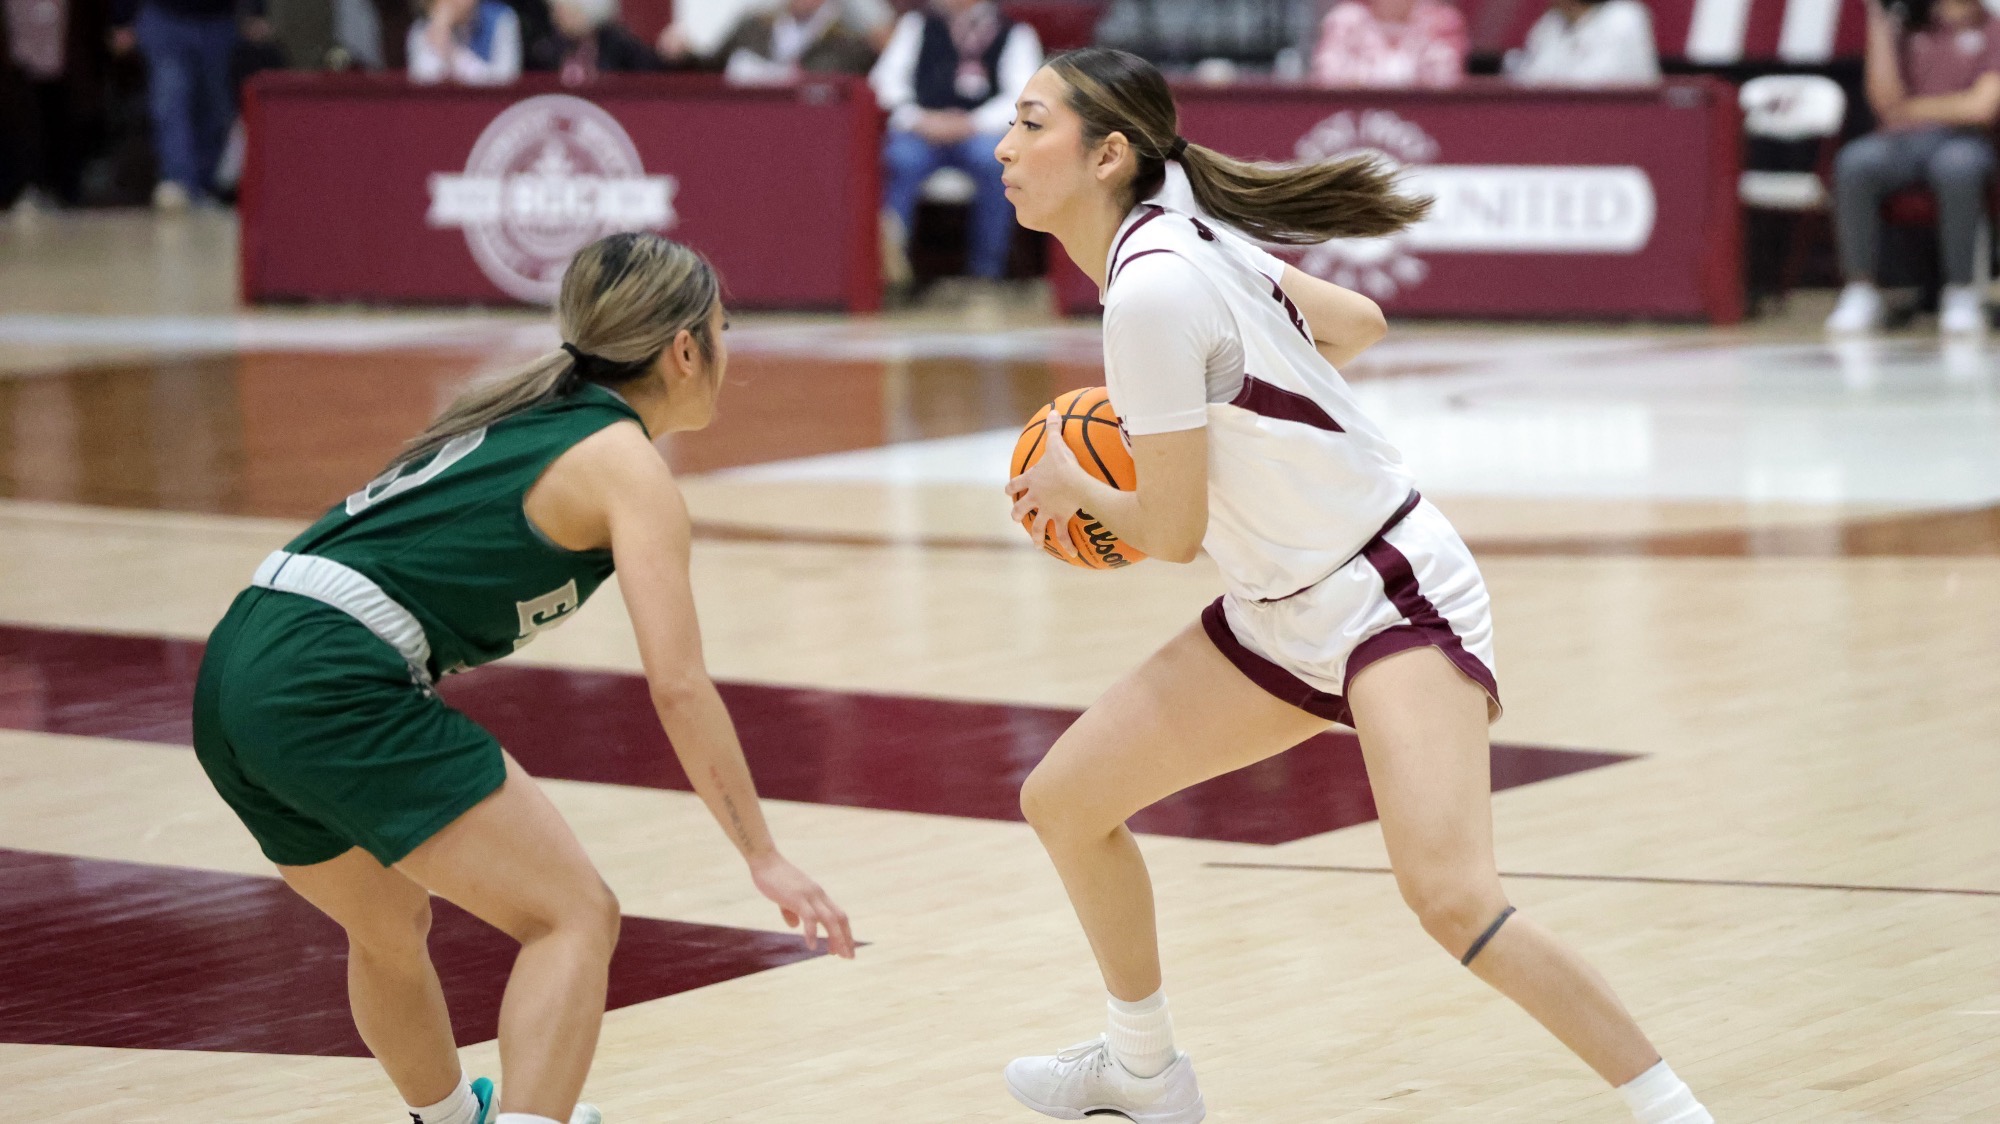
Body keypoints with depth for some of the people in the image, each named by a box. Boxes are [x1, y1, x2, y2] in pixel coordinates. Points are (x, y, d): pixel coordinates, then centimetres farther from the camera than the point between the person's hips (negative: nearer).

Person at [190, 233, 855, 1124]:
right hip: (336, 688, -9)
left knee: (390, 931, 31)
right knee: (573, 917, -6)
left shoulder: (527, 415, 23)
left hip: (236, 671, 9)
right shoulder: (626, 465, -2)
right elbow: (678, 686, -10)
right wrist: (762, 857, -7)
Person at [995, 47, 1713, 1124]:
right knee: (1062, 800, 12)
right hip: (1284, 618, 10)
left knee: (1451, 897, -27)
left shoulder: (1151, 290, -22)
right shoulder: (1183, 242, 5)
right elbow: (1356, 322, 20)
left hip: (1390, 599, -10)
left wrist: (1071, 486, 3)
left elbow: (1171, 532, -16)